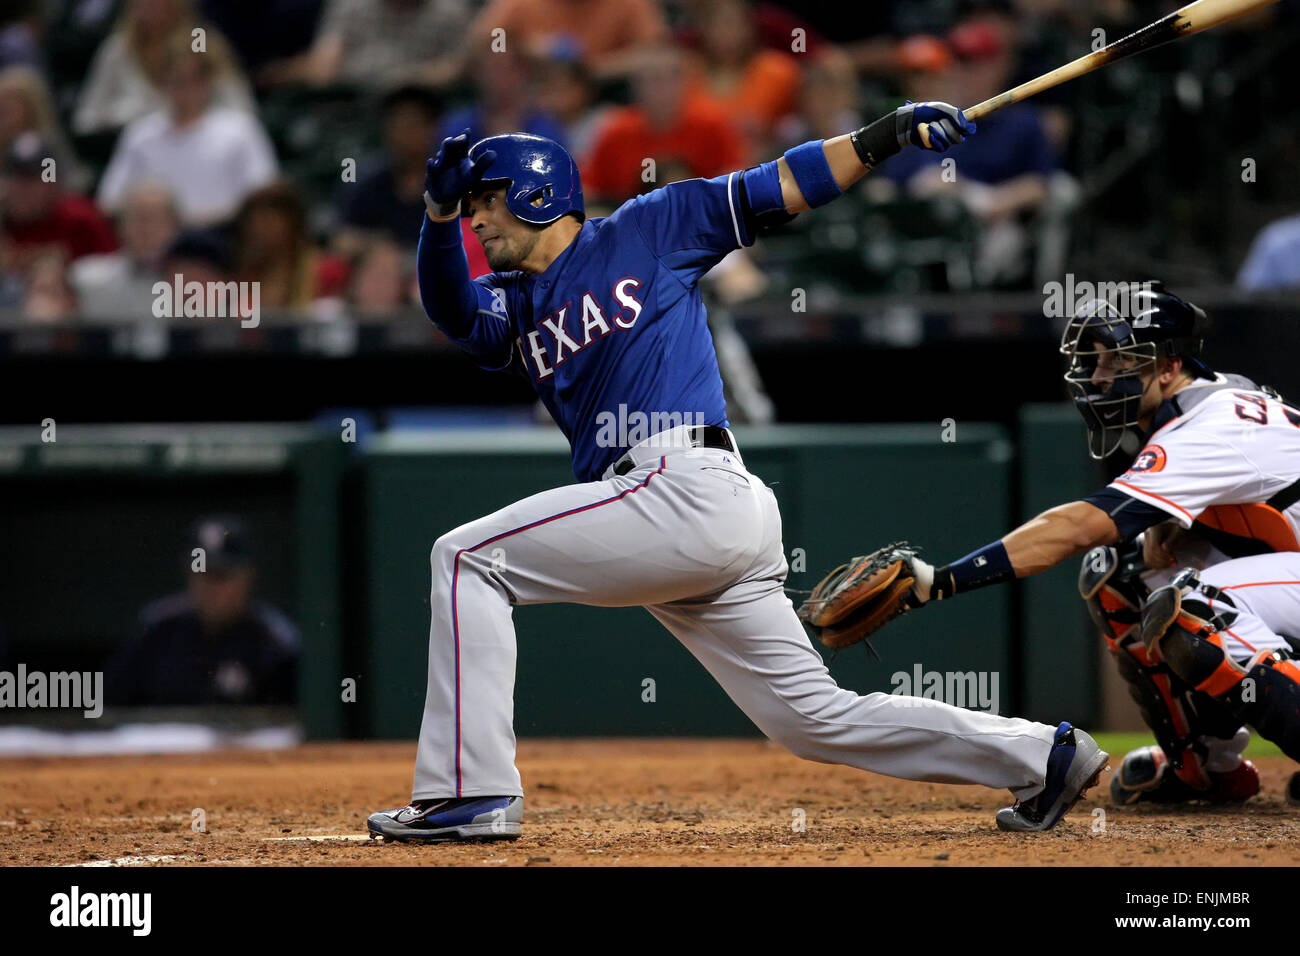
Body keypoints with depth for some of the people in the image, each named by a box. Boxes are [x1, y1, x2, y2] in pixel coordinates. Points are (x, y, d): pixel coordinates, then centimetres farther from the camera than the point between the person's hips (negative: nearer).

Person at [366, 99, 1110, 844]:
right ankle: (1041, 756, 13)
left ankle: (475, 792, -13)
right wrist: (441, 214, -11)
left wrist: (887, 137, -3)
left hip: (688, 489, -8)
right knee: (816, 715, 8)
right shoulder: (517, 307, 25)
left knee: (468, 558, -8)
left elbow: (780, 188, 8)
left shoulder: (649, 229, 9)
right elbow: (454, 308, 6)